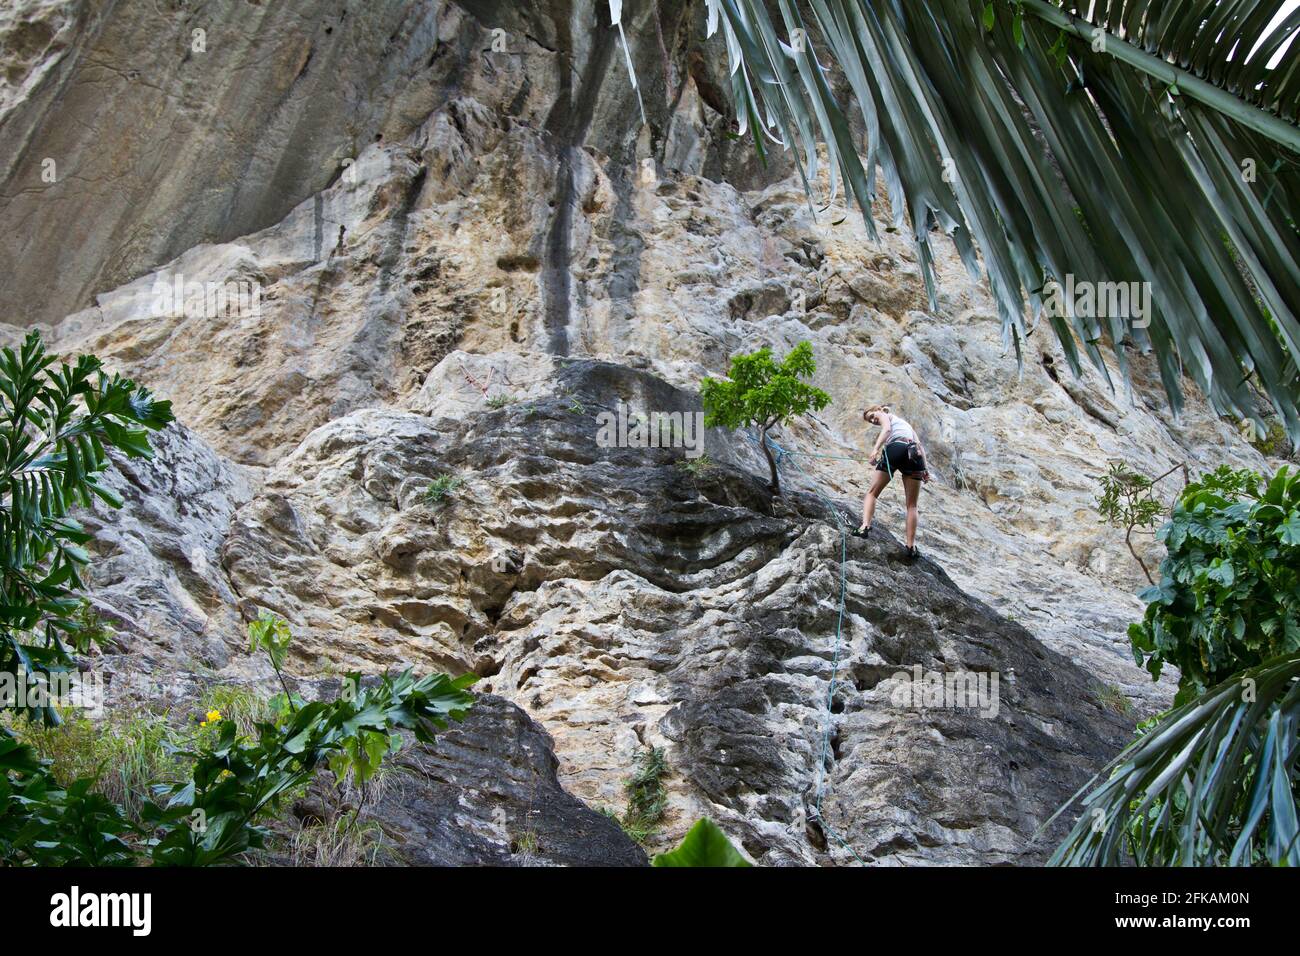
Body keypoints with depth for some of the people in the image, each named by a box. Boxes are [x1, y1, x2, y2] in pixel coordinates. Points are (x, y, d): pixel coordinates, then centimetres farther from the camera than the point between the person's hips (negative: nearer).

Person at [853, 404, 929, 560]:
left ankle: (865, 526, -14)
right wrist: (924, 468, 17)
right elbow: (920, 445, 25)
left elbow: (887, 429, -2)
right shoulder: (905, 423, 39)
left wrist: (876, 448, -17)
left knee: (872, 492, 8)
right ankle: (911, 546, 2)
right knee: (912, 505, 8)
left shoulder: (884, 415, 22)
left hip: (895, 448, -5)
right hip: (915, 454, 5)